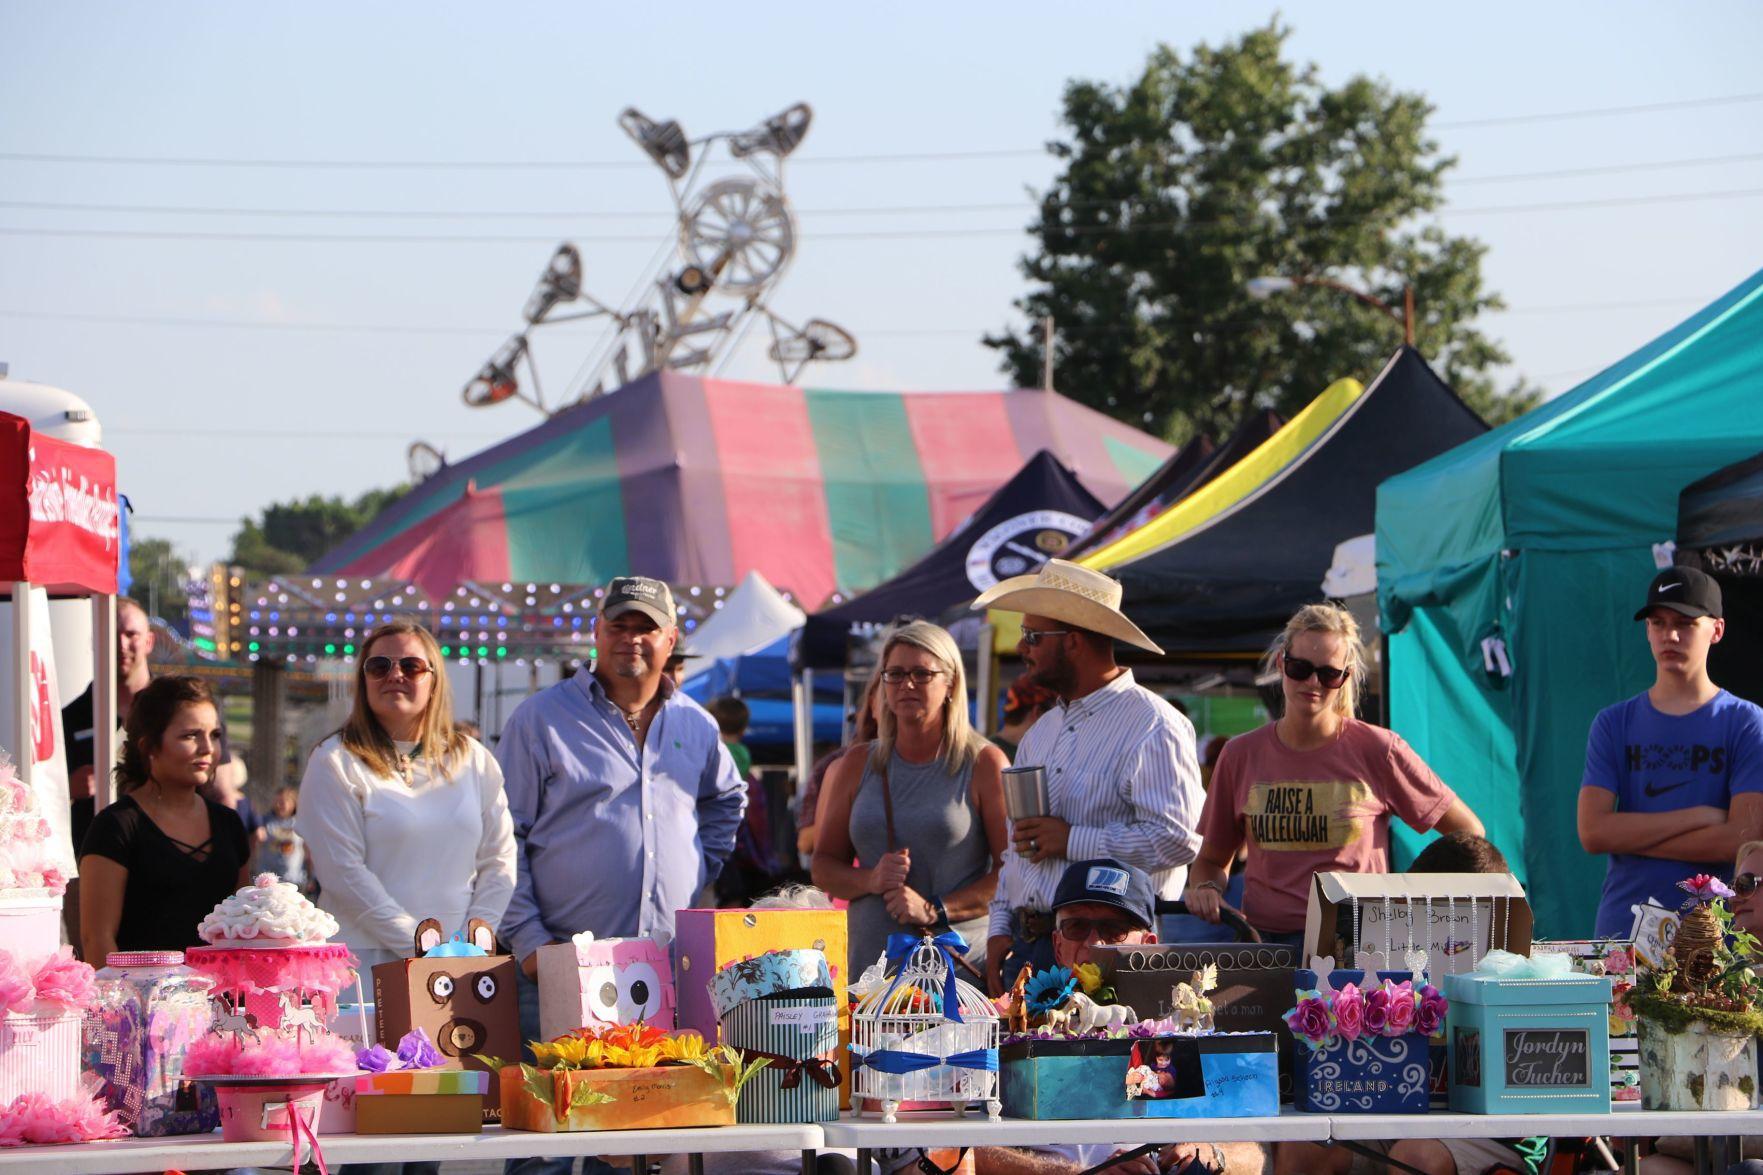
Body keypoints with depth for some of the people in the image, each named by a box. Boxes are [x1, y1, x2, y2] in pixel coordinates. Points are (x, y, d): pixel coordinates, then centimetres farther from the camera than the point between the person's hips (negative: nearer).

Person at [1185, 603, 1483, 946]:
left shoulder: (1378, 750, 2)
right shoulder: (1240, 756, 10)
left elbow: (1468, 833, 11)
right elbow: (1213, 859, 22)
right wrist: (1205, 887, 0)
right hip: (1261, 940, 3)